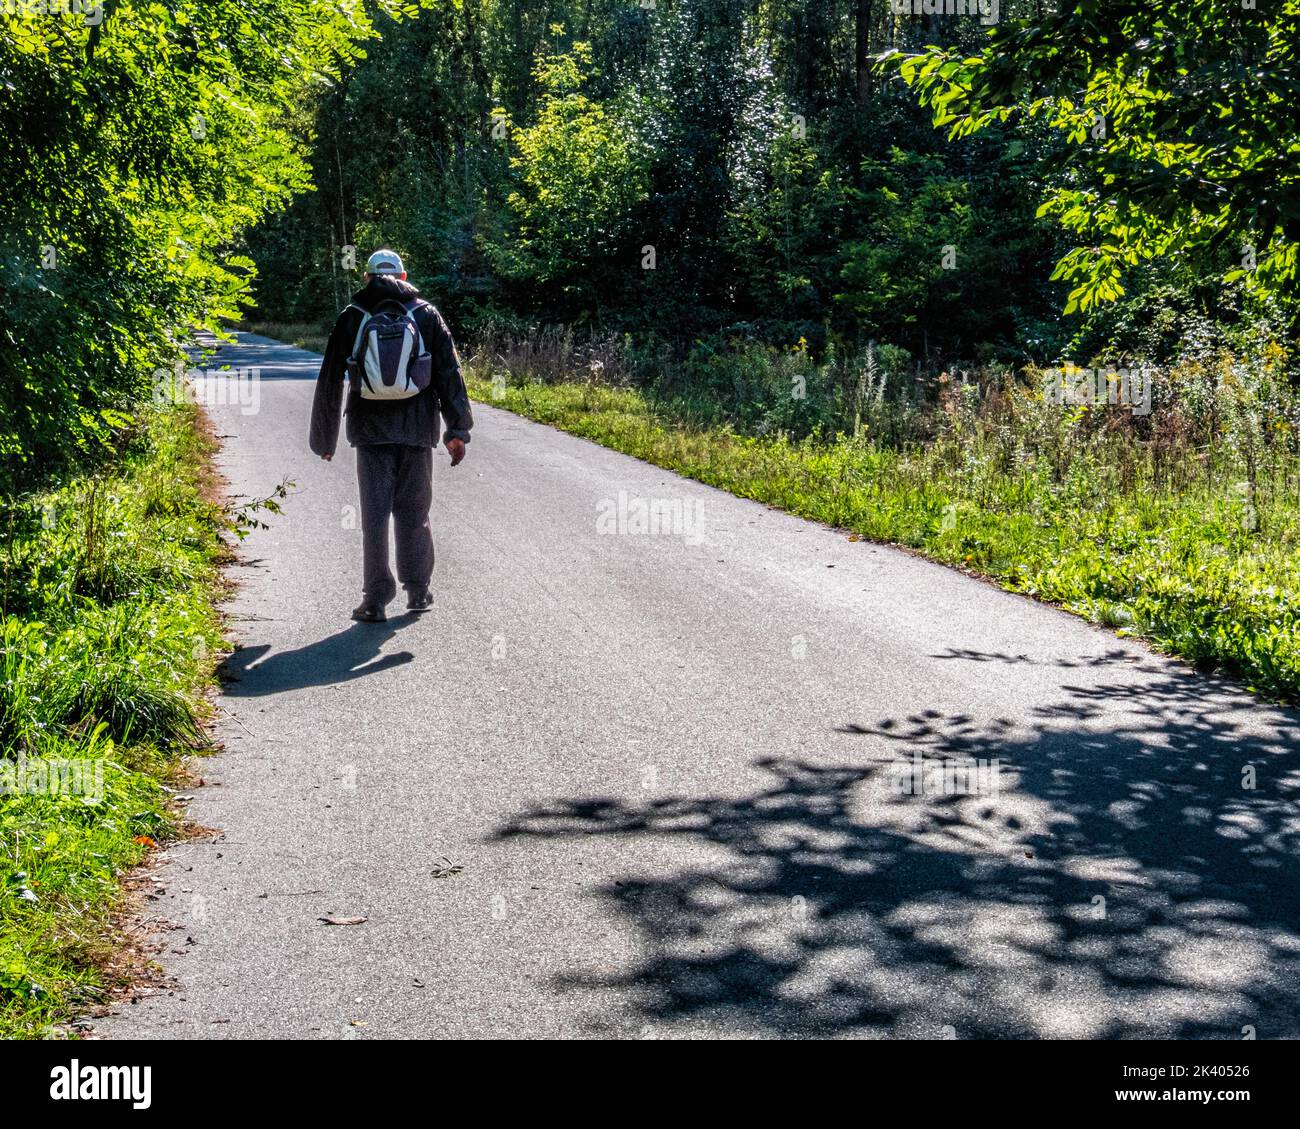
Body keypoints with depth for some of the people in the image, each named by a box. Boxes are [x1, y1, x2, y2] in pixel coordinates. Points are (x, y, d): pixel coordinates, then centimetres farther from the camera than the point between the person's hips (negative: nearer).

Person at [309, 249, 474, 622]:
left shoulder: (351, 318, 5)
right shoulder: (426, 314, 6)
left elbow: (330, 381, 7)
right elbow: (450, 373, 0)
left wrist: (324, 439, 15)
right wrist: (457, 430, 1)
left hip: (371, 431, -1)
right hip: (417, 430, 1)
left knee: (375, 515, 2)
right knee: (414, 513, 11)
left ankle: (376, 601, 2)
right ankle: (418, 592, 18)